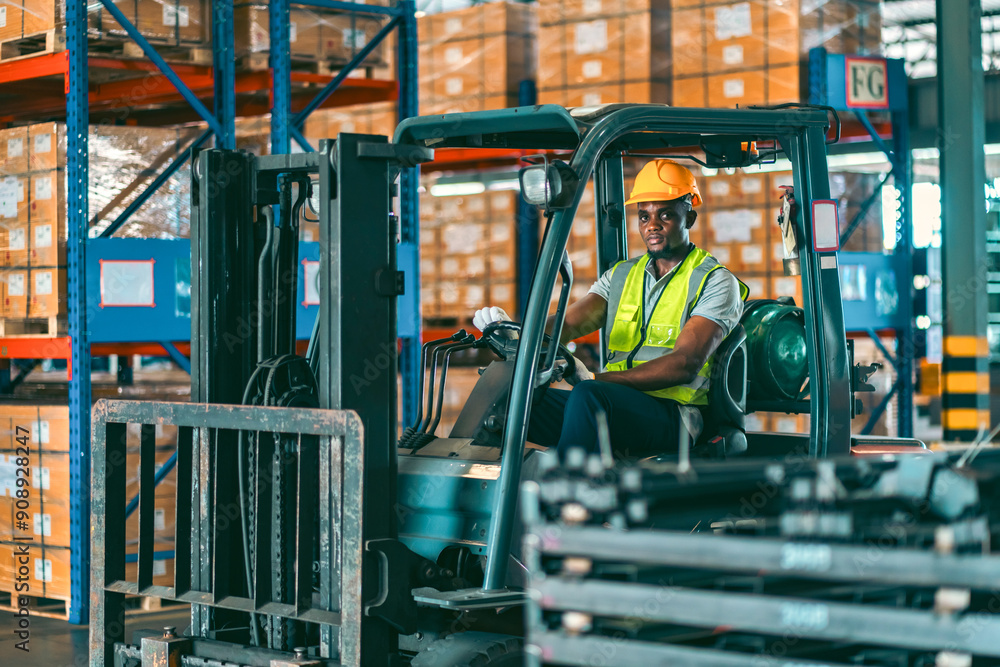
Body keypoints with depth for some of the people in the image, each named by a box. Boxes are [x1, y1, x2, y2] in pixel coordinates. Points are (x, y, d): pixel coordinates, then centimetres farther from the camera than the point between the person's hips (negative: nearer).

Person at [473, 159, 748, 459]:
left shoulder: (716, 282, 2)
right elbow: (567, 324, 6)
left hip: (672, 417, -5)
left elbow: (685, 365, -12)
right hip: (613, 408, 6)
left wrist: (597, 379, -21)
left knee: (589, 394, -36)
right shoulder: (621, 275, 20)